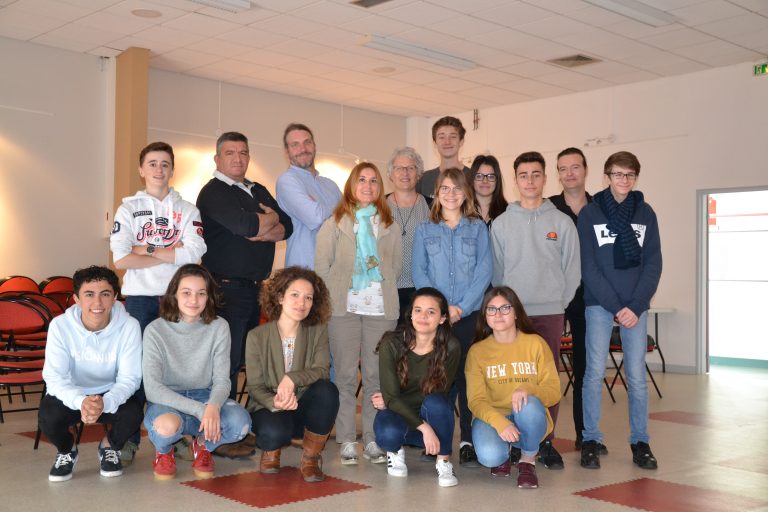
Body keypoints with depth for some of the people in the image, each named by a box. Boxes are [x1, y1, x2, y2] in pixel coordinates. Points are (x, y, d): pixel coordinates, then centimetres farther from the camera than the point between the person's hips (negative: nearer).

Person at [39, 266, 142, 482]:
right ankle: (66, 450, 8)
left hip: (112, 394, 0)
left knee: (133, 413, -31)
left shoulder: (129, 326, -21)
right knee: (48, 417, -30)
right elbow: (55, 377, -22)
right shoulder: (60, 325, -20)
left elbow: (129, 378, -20)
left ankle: (110, 446, 7)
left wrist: (106, 402, -42)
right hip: (71, 394, 0)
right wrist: (80, 401, -44)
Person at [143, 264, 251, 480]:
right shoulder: (156, 330, -11)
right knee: (167, 425, -38)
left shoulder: (218, 327, -5)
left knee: (240, 423, -29)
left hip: (206, 396, 2)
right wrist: (199, 410, -28)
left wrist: (213, 406, -30)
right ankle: (164, 450, 2)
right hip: (167, 401, -2)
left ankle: (203, 445, 7)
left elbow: (221, 380, -5)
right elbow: (152, 388, -17)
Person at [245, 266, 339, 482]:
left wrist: (292, 378, -35)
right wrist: (274, 402, -30)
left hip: (304, 410, 2)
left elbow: (321, 371, -16)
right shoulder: (257, 336, -4)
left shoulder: (318, 332, 0)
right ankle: (271, 450, 5)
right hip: (268, 408, -2)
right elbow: (255, 387, -7)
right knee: (274, 431, -38)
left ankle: (310, 457, -8)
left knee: (327, 389, -31)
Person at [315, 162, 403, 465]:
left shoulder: (391, 226, 13)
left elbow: (397, 266, 14)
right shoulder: (334, 223, 8)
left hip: (381, 308, 1)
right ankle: (347, 441, 7)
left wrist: (383, 291, 6)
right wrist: (335, 295, 1)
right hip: (344, 307, -1)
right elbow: (321, 265, 5)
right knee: (346, 374, -1)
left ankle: (373, 440, 10)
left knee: (376, 375, 1)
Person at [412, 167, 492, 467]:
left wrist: (461, 307, -10)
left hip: (470, 315, -1)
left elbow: (484, 271, 0)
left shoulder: (477, 228, 8)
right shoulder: (425, 230, 10)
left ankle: (468, 440, 2)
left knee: (468, 374, -3)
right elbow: (419, 272, 3)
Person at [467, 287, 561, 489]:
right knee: (490, 456, -32)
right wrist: (499, 422, -30)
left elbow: (554, 391, -5)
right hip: (492, 417, 0)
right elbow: (476, 400, -9)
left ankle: (528, 459, -6)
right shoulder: (477, 351, -1)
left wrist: (529, 391, -28)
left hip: (529, 419, 0)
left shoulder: (536, 343, -1)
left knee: (528, 405, -36)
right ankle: (505, 453, 8)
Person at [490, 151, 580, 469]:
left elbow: (572, 270, 5)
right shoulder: (501, 223, 6)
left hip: (550, 313, 0)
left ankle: (545, 442, 12)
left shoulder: (562, 222, 4)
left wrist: (560, 302, -1)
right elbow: (495, 270, 7)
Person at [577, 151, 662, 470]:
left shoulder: (645, 213, 8)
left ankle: (640, 441, 13)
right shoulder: (590, 213, 1)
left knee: (637, 375, 3)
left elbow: (653, 264, 3)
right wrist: (615, 306, -10)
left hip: (636, 306, 2)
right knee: (595, 372, -4)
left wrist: (635, 306, -8)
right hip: (599, 304, -2)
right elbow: (588, 267, -4)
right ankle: (591, 440, 7)